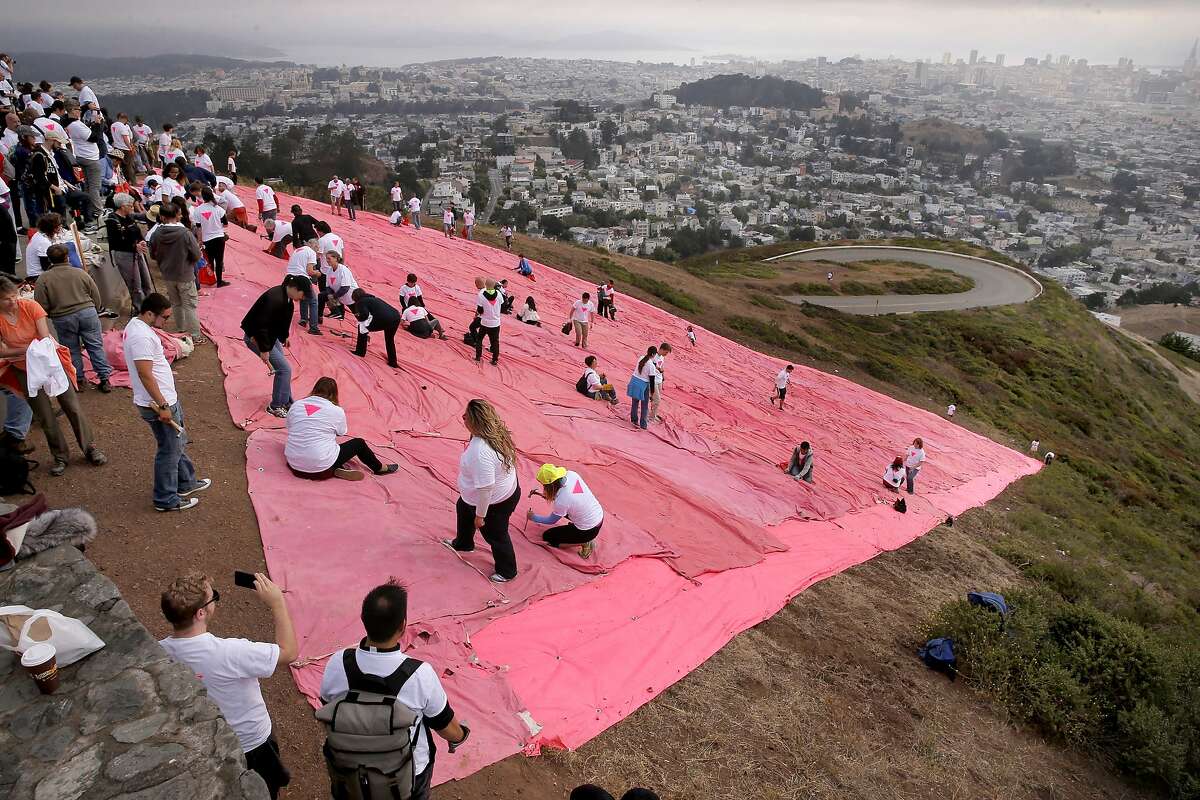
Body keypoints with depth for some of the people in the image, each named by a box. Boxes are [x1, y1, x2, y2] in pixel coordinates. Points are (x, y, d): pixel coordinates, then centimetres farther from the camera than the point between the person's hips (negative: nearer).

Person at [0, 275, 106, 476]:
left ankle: (90, 448, 13)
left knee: (72, 405, 0)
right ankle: (60, 456, 18)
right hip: (24, 370, 1)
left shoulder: (31, 307, -15)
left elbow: (46, 339, -16)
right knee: (44, 416, 4)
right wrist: (27, 349, -28)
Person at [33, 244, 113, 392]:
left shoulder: (43, 278, -2)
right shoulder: (81, 273, 3)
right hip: (88, 313, 1)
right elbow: (96, 297, 8)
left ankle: (79, 380, 20)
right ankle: (104, 379, 6)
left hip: (63, 319, -1)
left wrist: (52, 315, 16)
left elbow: (41, 305, -4)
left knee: (72, 350, 13)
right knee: (96, 346, 7)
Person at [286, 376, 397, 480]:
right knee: (359, 443, 17)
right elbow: (341, 433, 10)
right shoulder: (337, 411, -6)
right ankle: (379, 468, 35)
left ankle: (337, 470, 12)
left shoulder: (295, 405, 3)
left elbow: (290, 428, 16)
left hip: (294, 464, 4)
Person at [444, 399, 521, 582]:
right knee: (463, 508, 33)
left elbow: (484, 489, -34)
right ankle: (463, 543, 62)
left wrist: (480, 515, -19)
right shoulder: (496, 431, -17)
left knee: (495, 535, 19)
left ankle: (507, 572, 46)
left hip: (496, 502, -9)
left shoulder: (480, 452, -43)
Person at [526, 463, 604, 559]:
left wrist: (533, 517, 9)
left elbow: (551, 521, -7)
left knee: (547, 537, 10)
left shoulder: (561, 501, -29)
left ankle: (584, 543, 3)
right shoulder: (571, 474, -13)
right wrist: (549, 495, 4)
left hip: (589, 531, -7)